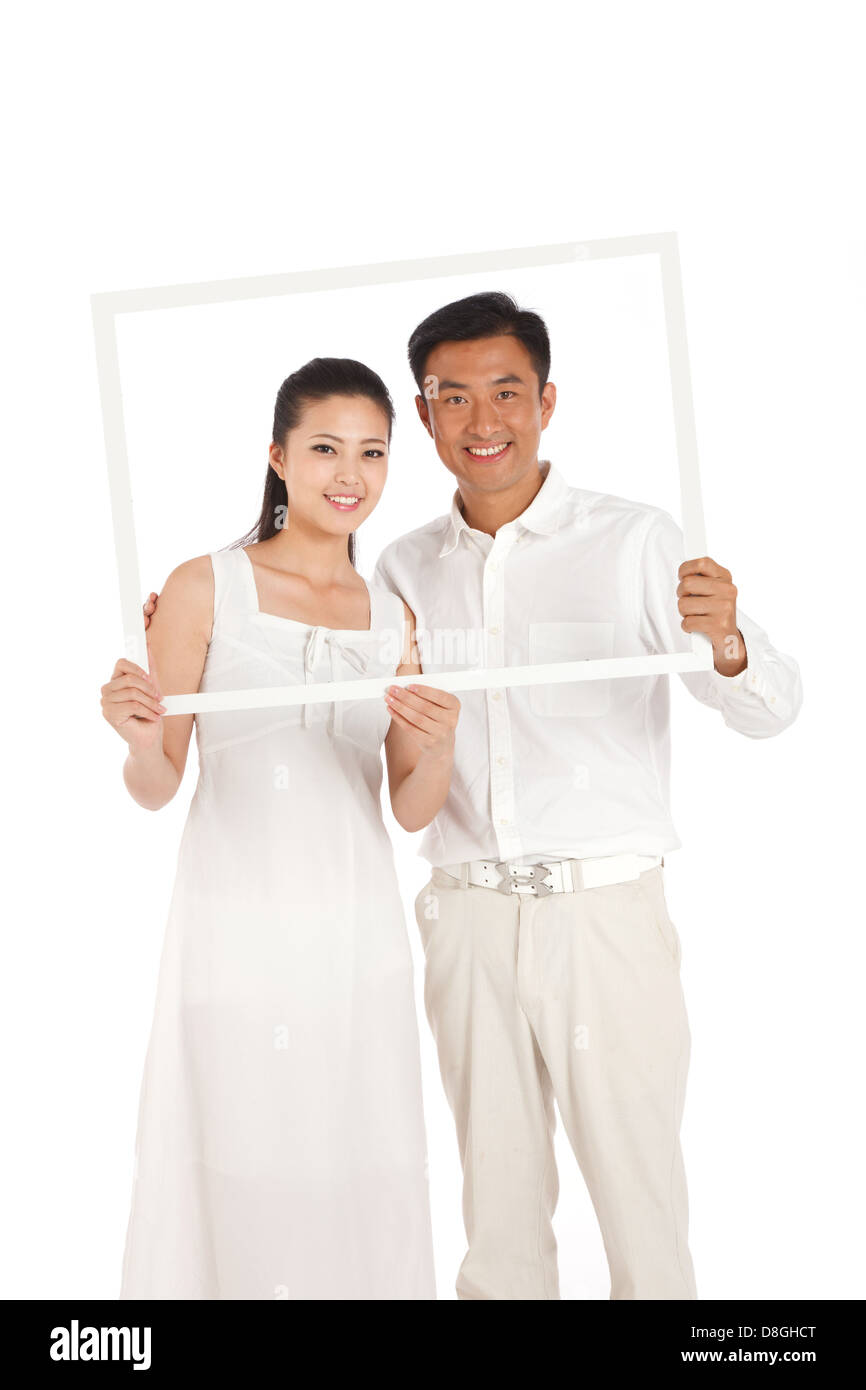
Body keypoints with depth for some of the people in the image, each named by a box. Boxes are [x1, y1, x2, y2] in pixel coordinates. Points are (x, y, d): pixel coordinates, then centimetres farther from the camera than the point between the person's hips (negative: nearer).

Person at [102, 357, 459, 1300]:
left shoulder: (391, 615, 10)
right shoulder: (206, 587, -3)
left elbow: (412, 808, 8)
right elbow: (156, 787, -2)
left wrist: (437, 745, -12)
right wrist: (139, 741, -24)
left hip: (357, 929, 4)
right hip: (239, 925, -4)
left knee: (365, 1175, 8)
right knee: (242, 1173, 1)